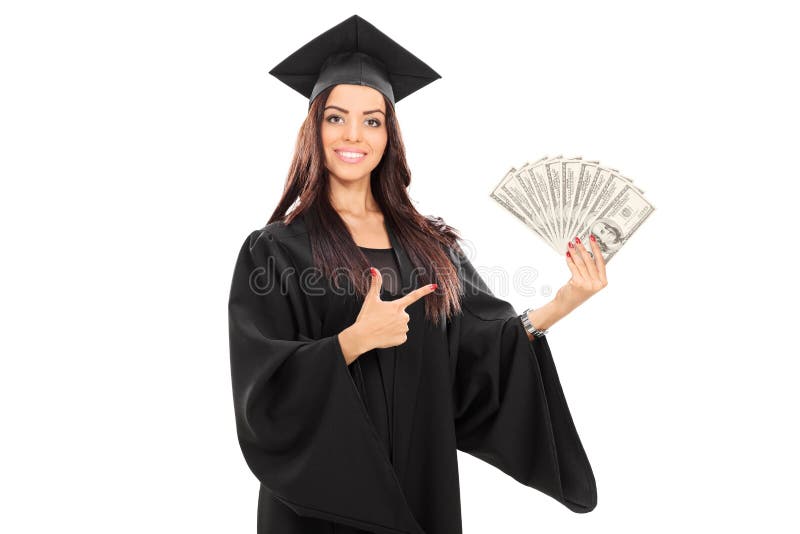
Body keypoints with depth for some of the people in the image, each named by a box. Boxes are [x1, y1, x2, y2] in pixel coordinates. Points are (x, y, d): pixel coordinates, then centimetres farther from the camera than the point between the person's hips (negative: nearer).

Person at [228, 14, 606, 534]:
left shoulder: (431, 244, 4)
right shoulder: (274, 250, -8)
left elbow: (486, 345, 0)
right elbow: (264, 389, -15)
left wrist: (563, 302, -13)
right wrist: (358, 338, -26)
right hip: (324, 492, -3)